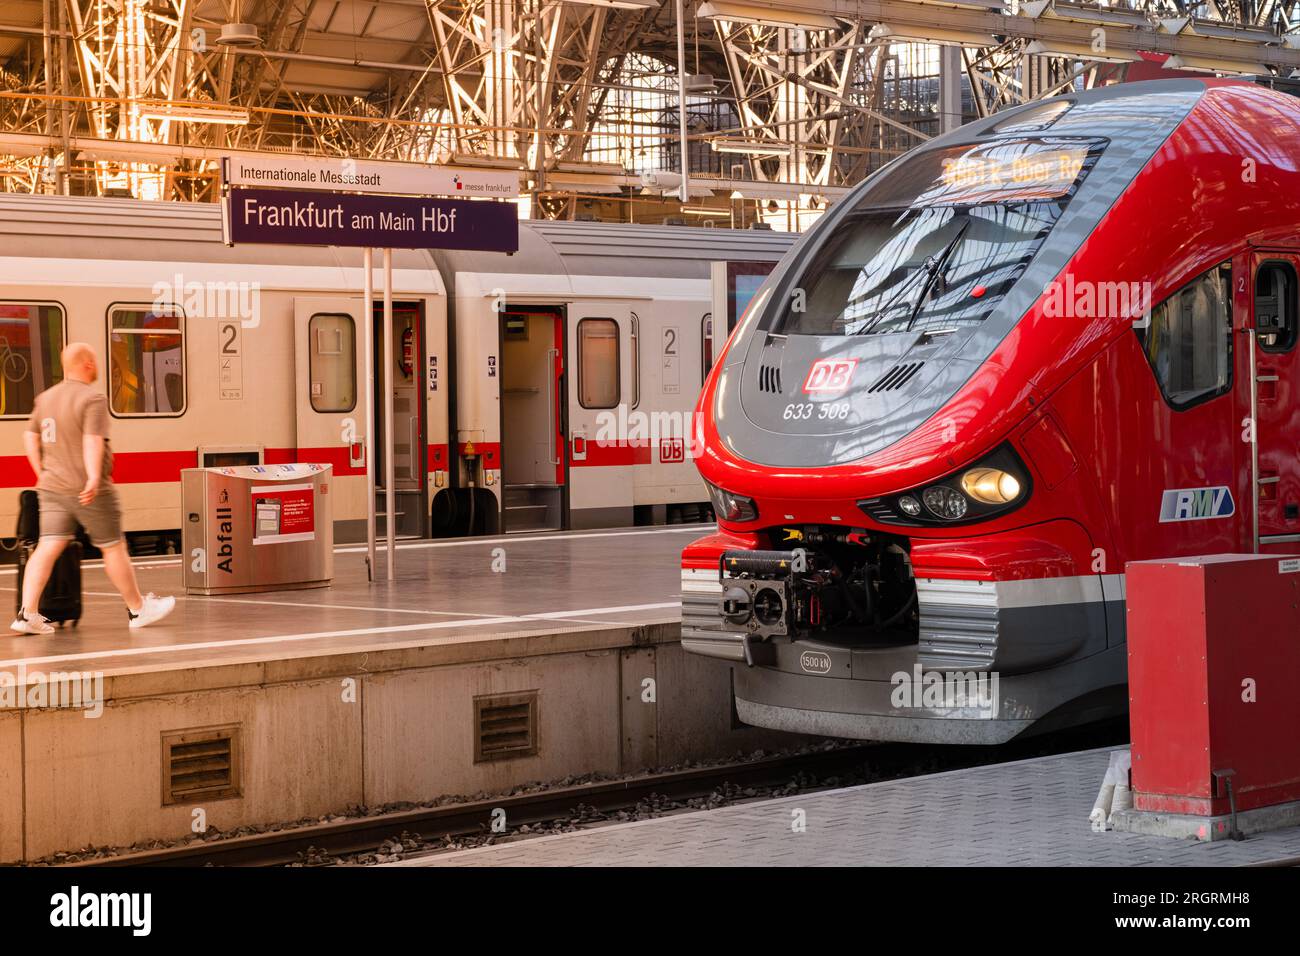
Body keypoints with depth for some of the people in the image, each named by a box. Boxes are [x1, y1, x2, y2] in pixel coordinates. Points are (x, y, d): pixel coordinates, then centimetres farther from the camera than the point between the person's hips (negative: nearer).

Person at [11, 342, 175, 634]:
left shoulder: (45, 397, 12)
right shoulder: (93, 399, -13)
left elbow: (30, 438, 17)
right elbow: (92, 441, -24)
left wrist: (42, 473, 22)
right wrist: (94, 478, -33)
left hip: (51, 487, 7)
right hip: (88, 491, -7)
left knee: (48, 547, 1)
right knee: (114, 547, 7)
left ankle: (27, 613, -12)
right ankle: (138, 609, 19)